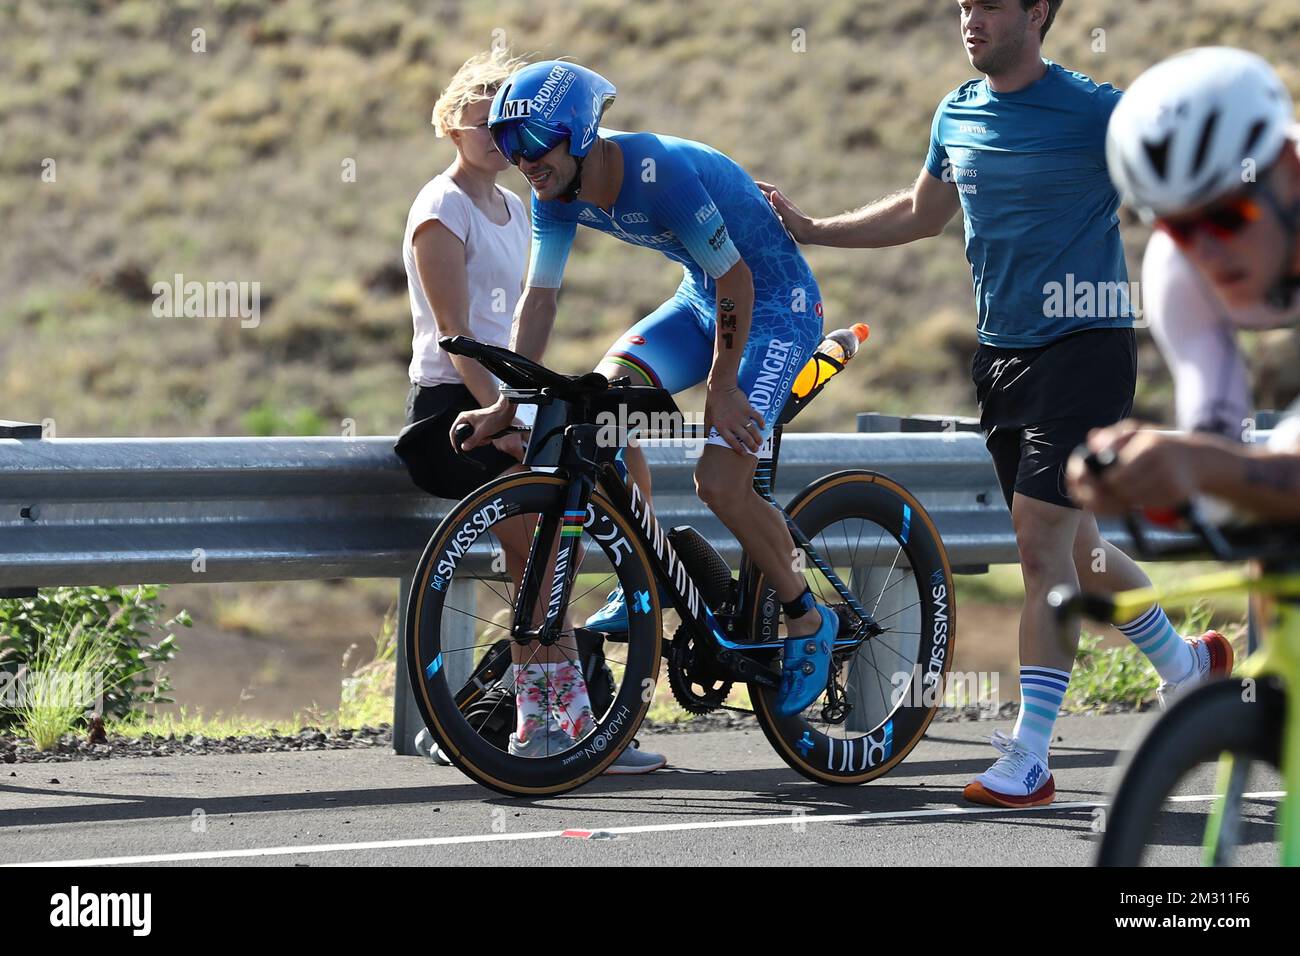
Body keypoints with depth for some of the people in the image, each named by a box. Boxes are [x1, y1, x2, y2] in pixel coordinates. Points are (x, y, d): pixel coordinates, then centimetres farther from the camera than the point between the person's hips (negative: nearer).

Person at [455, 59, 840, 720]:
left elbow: (737, 279, -25)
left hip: (773, 302, -8)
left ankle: (807, 619, 5)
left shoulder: (660, 172, -32)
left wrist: (721, 385, -18)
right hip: (703, 298, 8)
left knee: (720, 482, -17)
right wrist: (506, 405, -10)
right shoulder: (556, 194, -9)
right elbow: (540, 296, -3)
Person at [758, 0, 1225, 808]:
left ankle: (1030, 757, -11)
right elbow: (923, 212, 24)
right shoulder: (958, 115, 8)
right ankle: (1185, 663, 37)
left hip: (1084, 348, -7)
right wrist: (810, 228, 21)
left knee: (1042, 542, -14)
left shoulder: (1095, 114, -12)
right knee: (1070, 545, 14)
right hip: (1003, 353, 7)